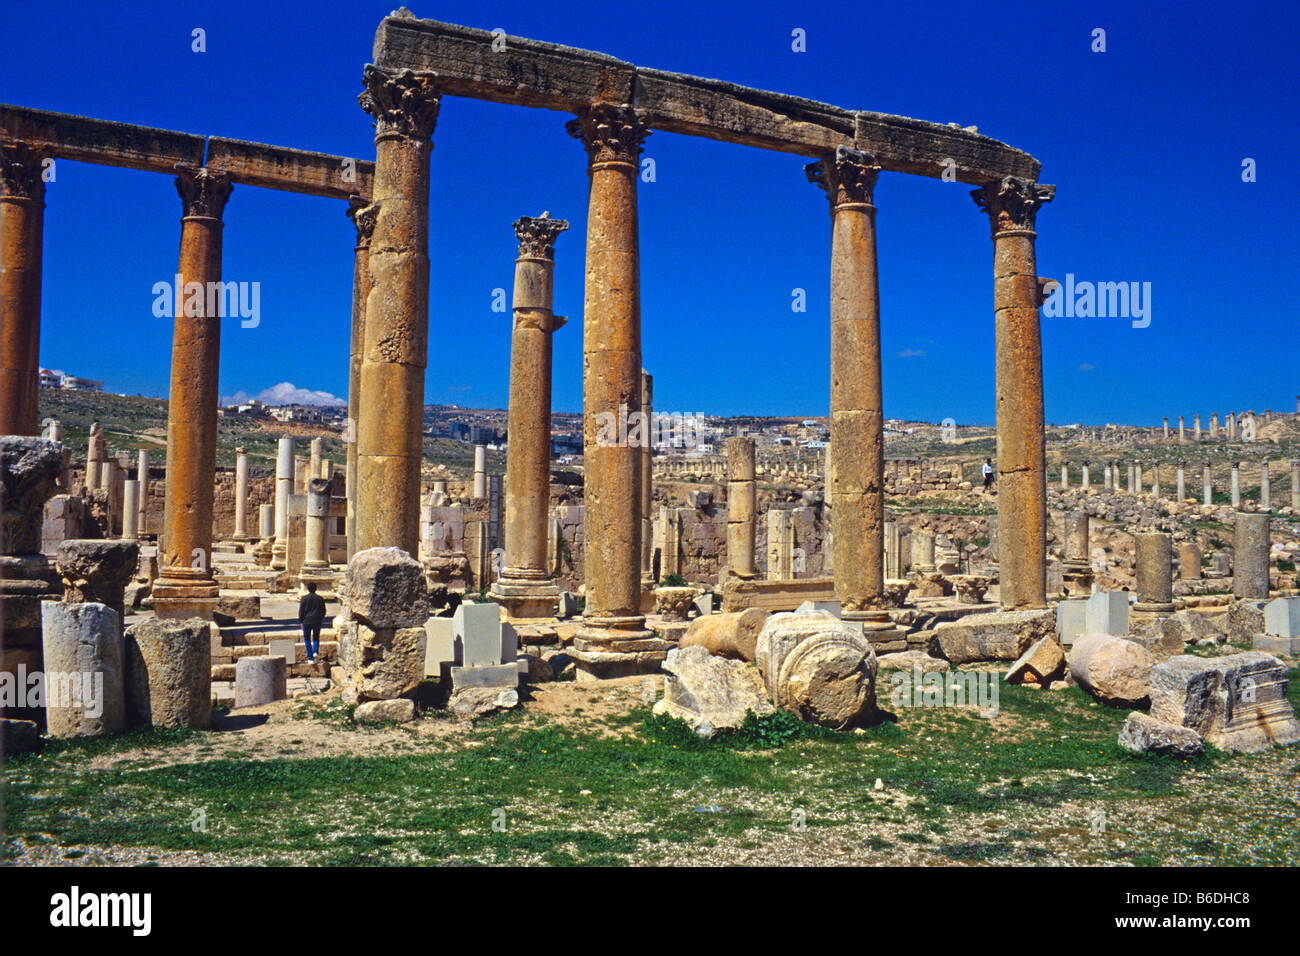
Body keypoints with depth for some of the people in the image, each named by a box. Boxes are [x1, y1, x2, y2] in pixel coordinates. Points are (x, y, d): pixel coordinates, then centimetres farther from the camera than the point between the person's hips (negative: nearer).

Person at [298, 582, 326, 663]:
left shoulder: (304, 598, -5)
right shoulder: (320, 598, 2)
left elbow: (301, 611, -4)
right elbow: (323, 611, 7)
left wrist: (301, 620, 7)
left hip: (307, 621, -2)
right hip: (317, 621, 2)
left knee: (307, 639, 7)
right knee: (316, 637, 18)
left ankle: (310, 658, 4)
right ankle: (315, 651, -7)